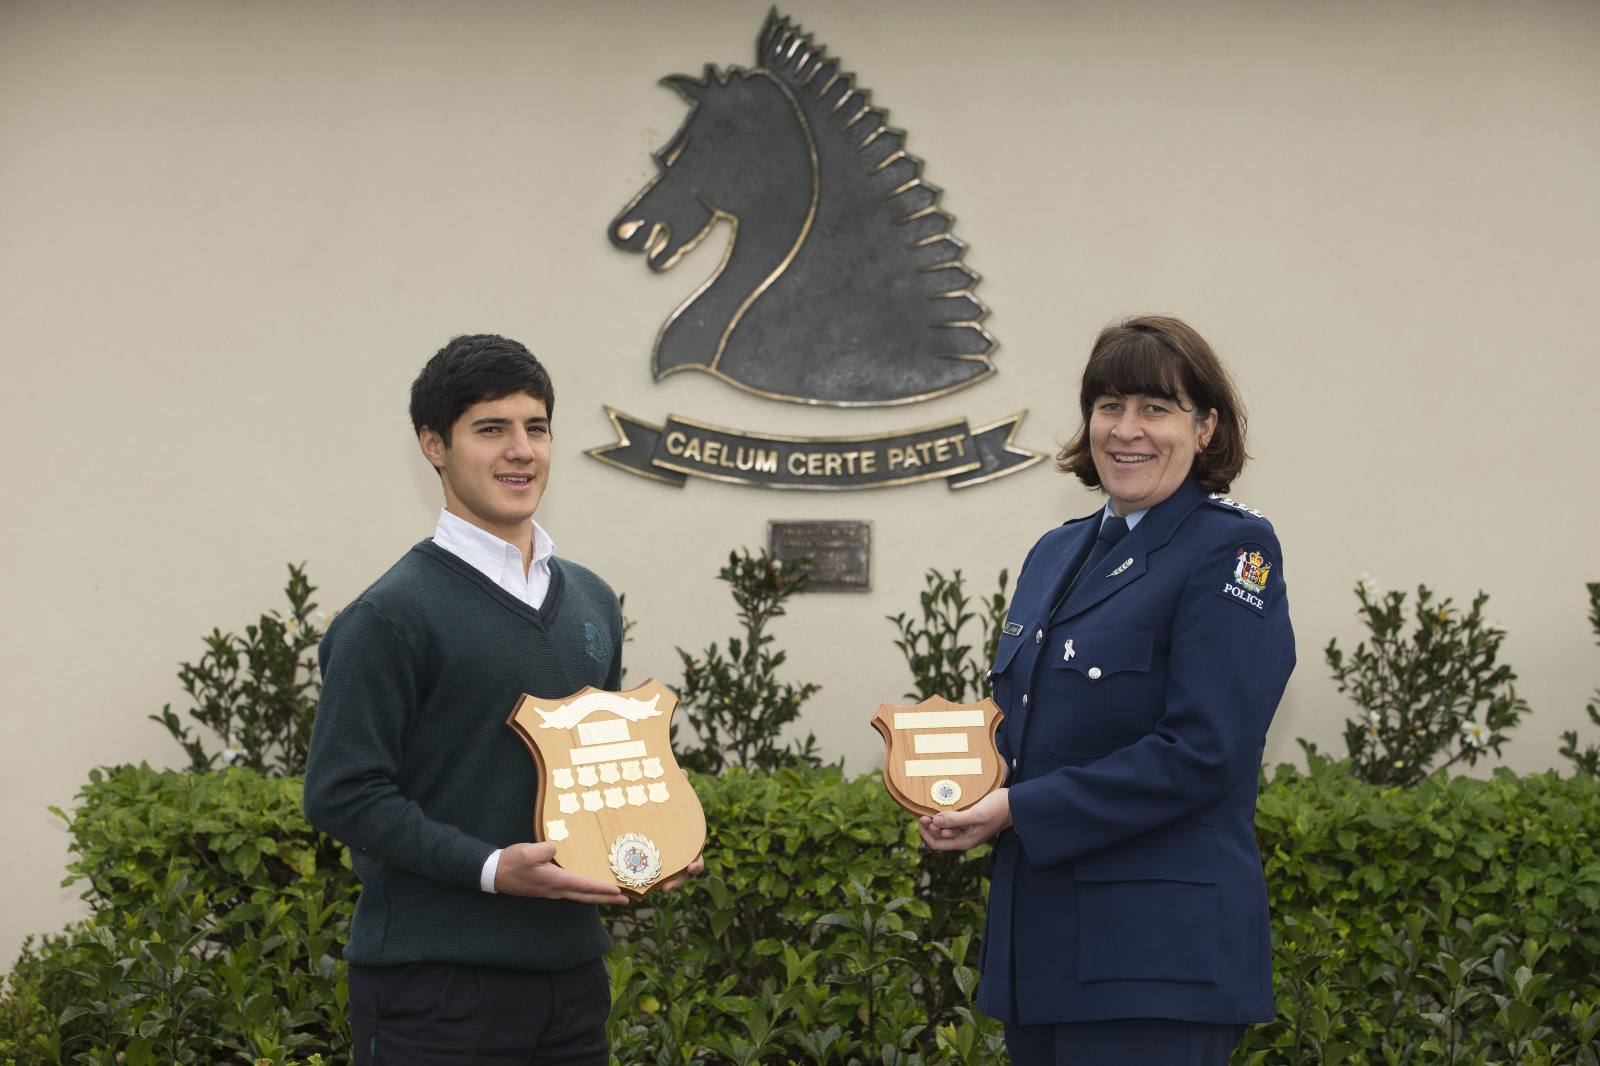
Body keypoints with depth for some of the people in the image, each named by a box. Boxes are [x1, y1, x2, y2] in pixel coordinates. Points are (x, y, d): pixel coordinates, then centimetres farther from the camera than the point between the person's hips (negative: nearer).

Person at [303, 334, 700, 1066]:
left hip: (571, 973, 7)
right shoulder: (391, 615, -8)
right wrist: (491, 868, -20)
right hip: (434, 980, -6)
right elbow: (340, 793, -12)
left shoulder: (591, 602, 14)